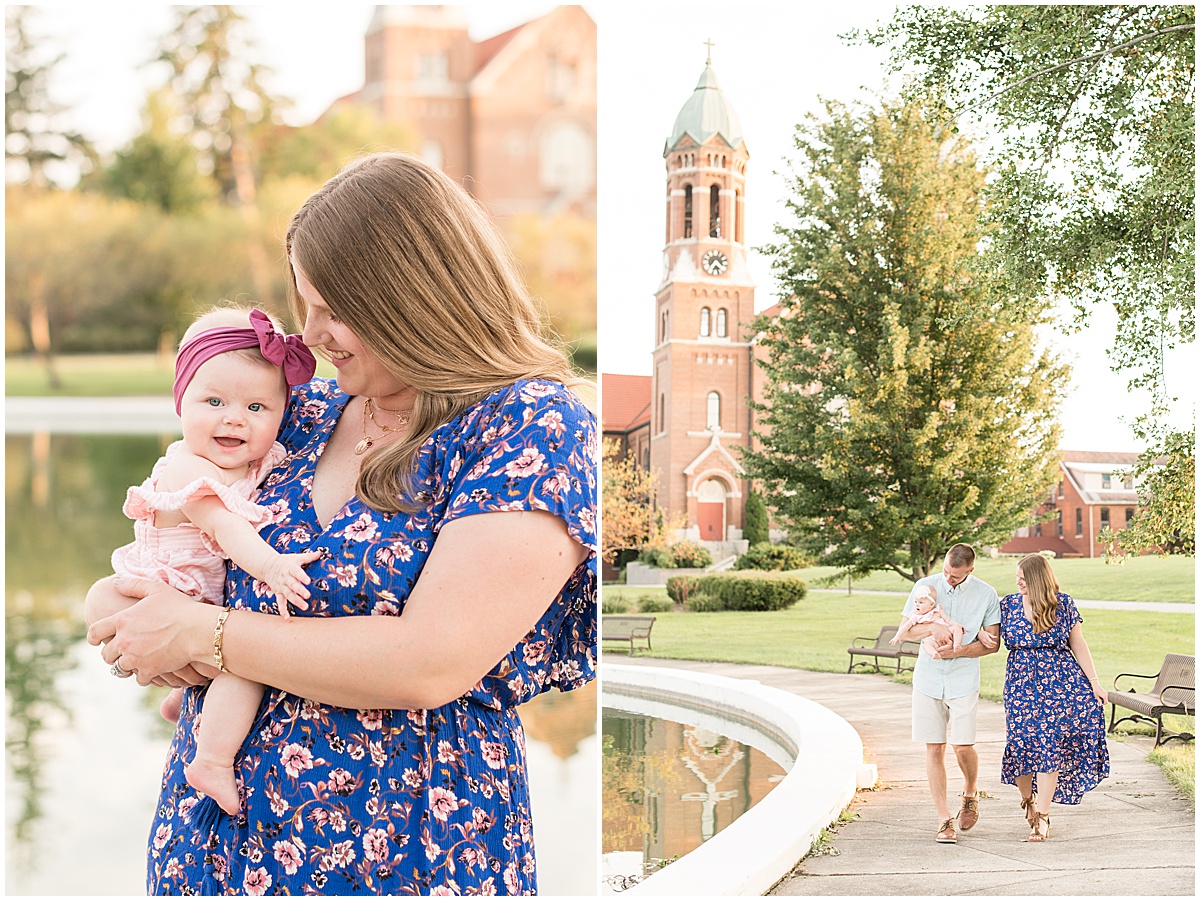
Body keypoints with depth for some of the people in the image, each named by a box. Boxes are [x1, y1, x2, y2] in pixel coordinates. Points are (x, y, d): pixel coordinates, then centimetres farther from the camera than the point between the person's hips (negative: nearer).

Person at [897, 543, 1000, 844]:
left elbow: (993, 643, -2)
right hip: (927, 680, 1)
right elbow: (905, 628, 0)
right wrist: (933, 627, -20)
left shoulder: (986, 594, -3)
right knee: (934, 749, -1)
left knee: (963, 746, -9)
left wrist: (956, 651, -15)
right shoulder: (925, 586, 0)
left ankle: (970, 793, 24)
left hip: (963, 680, -1)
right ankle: (944, 819, 5)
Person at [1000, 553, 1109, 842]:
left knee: (1050, 745, -7)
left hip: (1060, 683, -1)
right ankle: (1027, 798, 27)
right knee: (1022, 744, -1)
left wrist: (1094, 683, 1)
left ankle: (1042, 815, -1)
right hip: (1022, 684, 2)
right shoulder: (1008, 605, 5)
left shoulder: (1064, 605, 1)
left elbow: (1079, 646, 4)